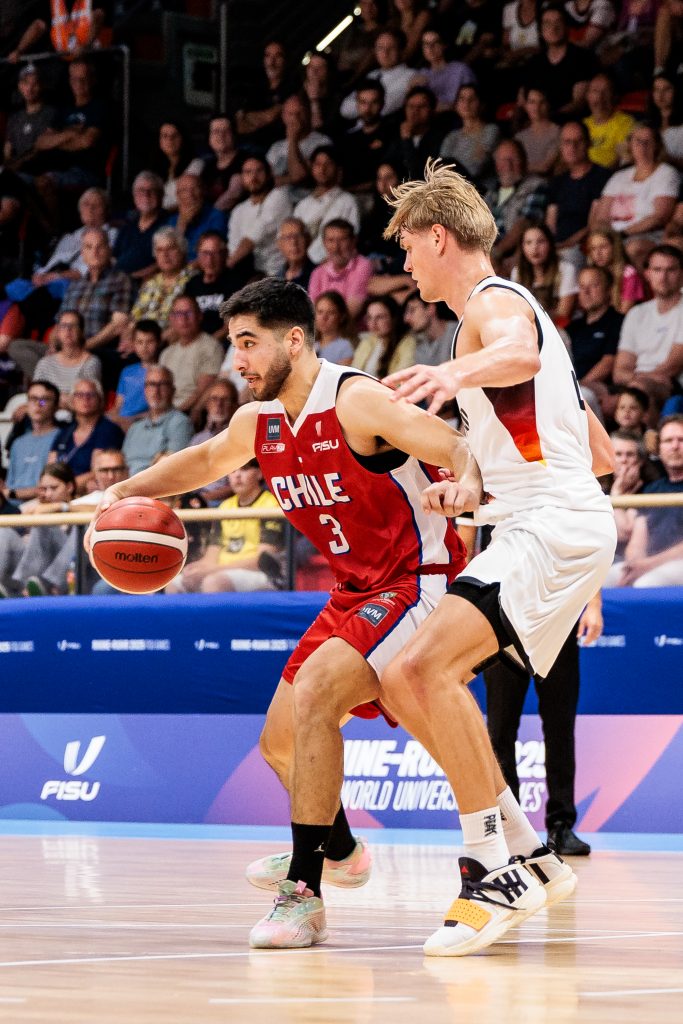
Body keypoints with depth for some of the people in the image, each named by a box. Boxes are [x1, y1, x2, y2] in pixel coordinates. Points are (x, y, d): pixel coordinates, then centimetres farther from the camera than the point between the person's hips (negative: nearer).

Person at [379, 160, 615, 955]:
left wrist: (455, 373, -54)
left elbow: (521, 356, -34)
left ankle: (496, 872, -24)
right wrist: (478, 486, 30)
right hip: (544, 523, 11)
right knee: (413, 681, 17)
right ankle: (519, 845, 20)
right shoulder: (508, 309, 27)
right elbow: (600, 453, 30)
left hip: (553, 526, -11)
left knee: (421, 669, -26)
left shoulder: (493, 301, -5)